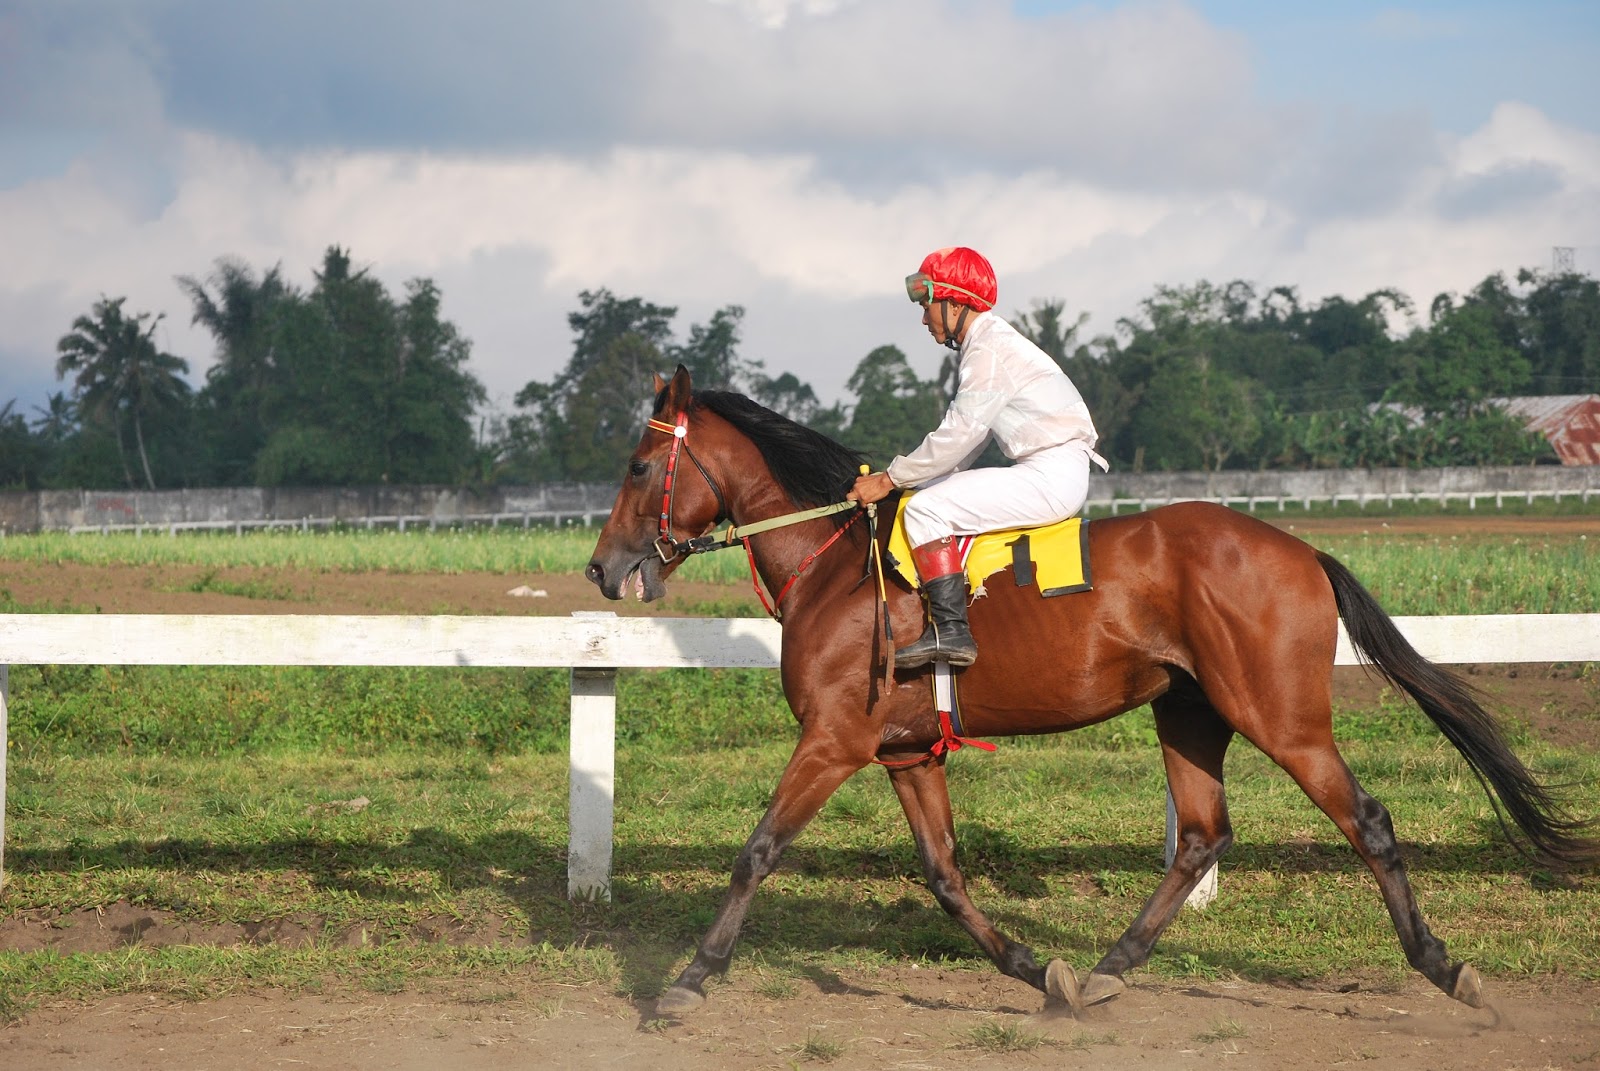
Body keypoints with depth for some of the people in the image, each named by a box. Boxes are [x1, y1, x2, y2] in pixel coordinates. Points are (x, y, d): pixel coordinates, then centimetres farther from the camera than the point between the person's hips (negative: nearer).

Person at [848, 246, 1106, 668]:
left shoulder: (990, 349, -13)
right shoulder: (985, 345, 19)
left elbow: (958, 436, -17)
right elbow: (966, 440, 19)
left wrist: (890, 479, -10)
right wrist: (902, 479, 11)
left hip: (1055, 473, -11)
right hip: (1045, 473, 11)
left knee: (926, 510, -17)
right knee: (934, 493, 16)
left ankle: (950, 629, -23)